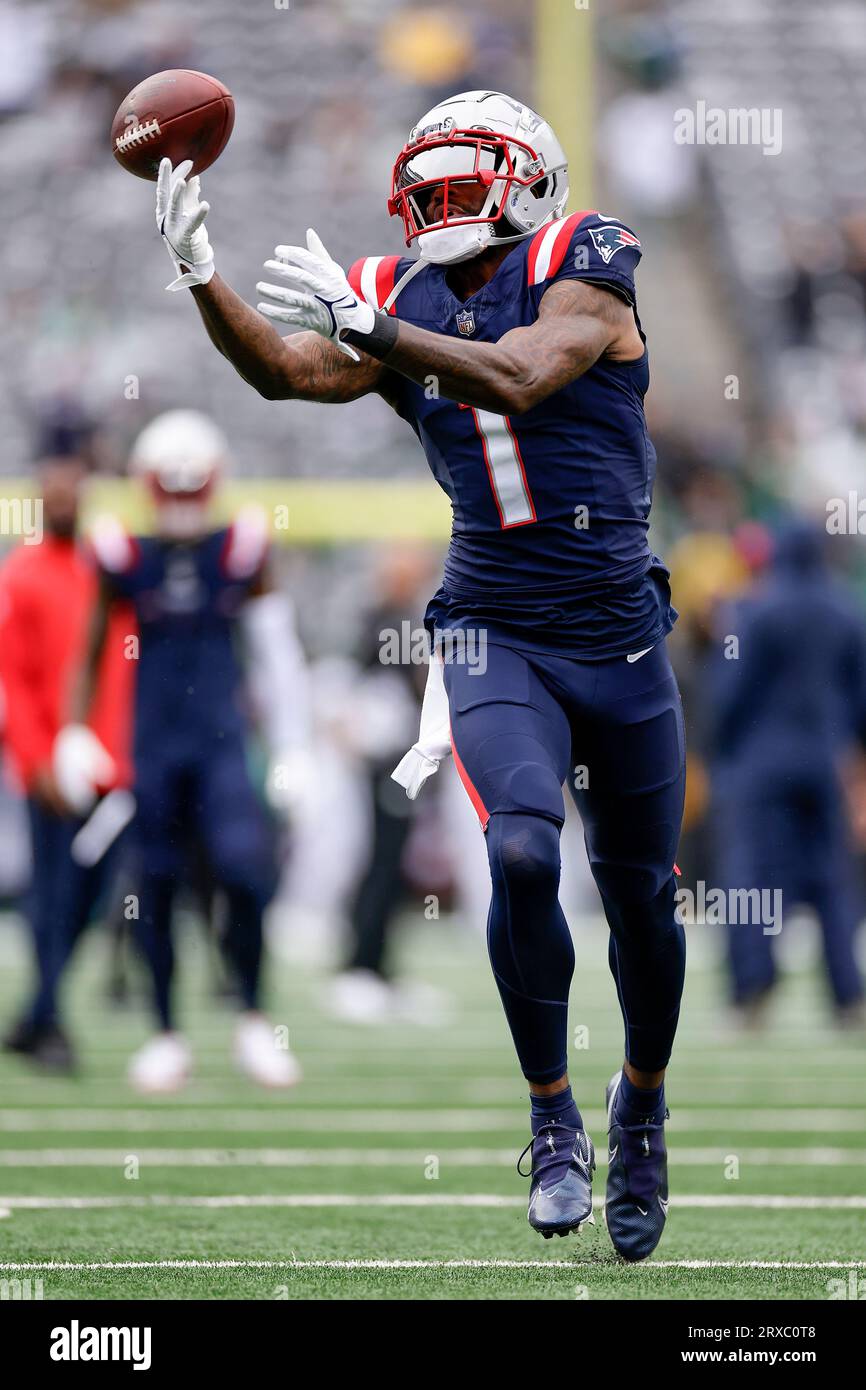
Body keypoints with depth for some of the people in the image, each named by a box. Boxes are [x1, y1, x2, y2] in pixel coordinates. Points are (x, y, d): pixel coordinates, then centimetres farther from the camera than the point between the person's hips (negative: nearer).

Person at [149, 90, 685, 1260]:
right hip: (495, 642, 1)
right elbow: (286, 372, -8)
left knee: (640, 899, 10)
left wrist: (369, 329, -31)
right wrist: (201, 280, -24)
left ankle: (643, 1099, 37)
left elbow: (515, 381, -23)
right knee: (522, 855, -23)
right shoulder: (404, 304, 6)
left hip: (620, 635, -1)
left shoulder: (583, 270, -6)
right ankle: (554, 1119, -7)